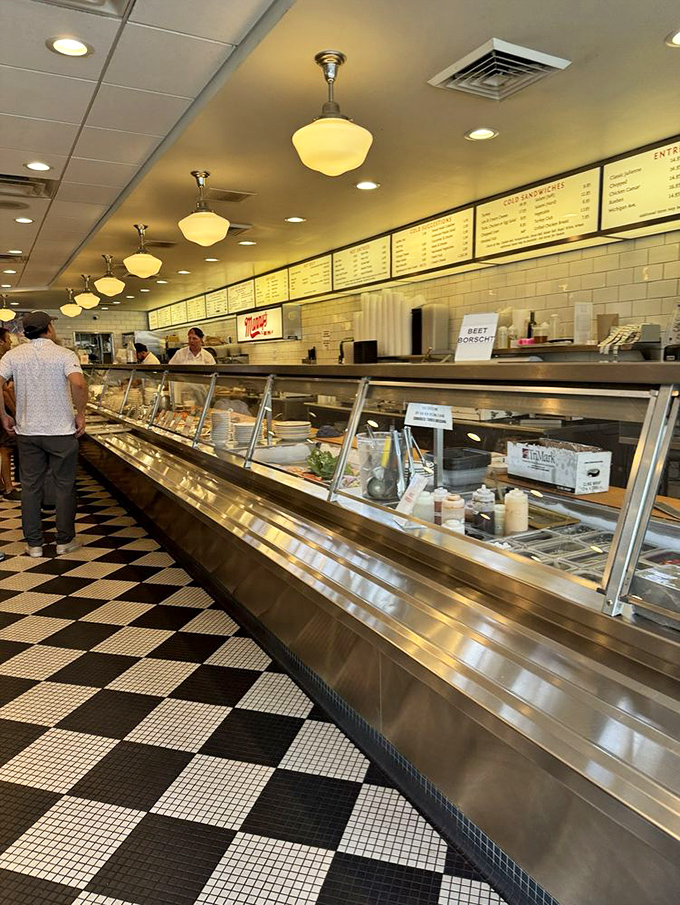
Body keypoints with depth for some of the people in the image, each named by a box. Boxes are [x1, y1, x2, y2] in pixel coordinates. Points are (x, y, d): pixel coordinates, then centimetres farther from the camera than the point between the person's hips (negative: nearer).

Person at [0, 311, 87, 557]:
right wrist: (81, 414, -12)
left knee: (30, 487, 12)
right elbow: (78, 383, -25)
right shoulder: (64, 355, -8)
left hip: (27, 432, 3)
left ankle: (34, 543, 19)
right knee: (64, 486, 9)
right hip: (62, 431, -3)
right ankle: (65, 541, 17)